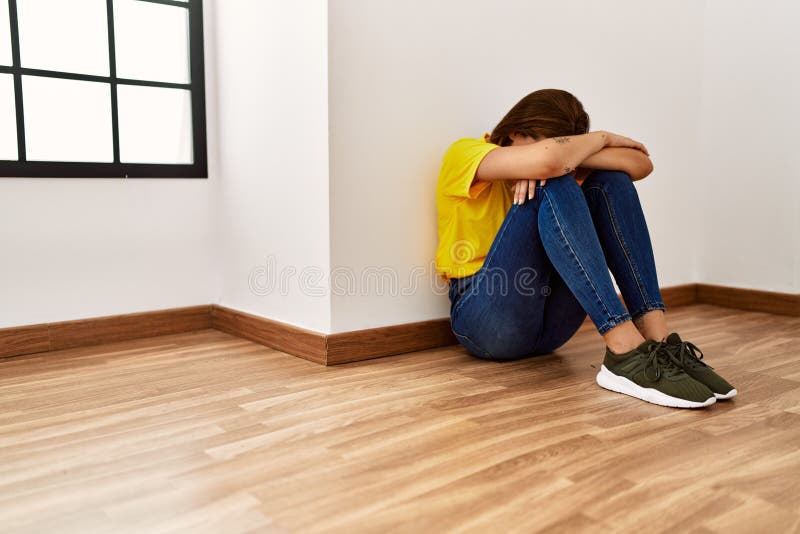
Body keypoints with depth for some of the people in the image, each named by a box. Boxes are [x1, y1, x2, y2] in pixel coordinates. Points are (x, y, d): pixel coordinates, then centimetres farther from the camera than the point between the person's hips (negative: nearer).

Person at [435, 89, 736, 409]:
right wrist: (603, 138, -7)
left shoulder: (564, 168, 14)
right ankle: (627, 352, -35)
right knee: (553, 185, -25)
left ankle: (658, 337, -22)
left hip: (550, 324, 6)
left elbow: (642, 164, -4)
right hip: (484, 317, -6)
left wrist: (562, 160, -18)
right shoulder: (464, 154, -5)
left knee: (610, 180, -9)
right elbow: (545, 159, -26)